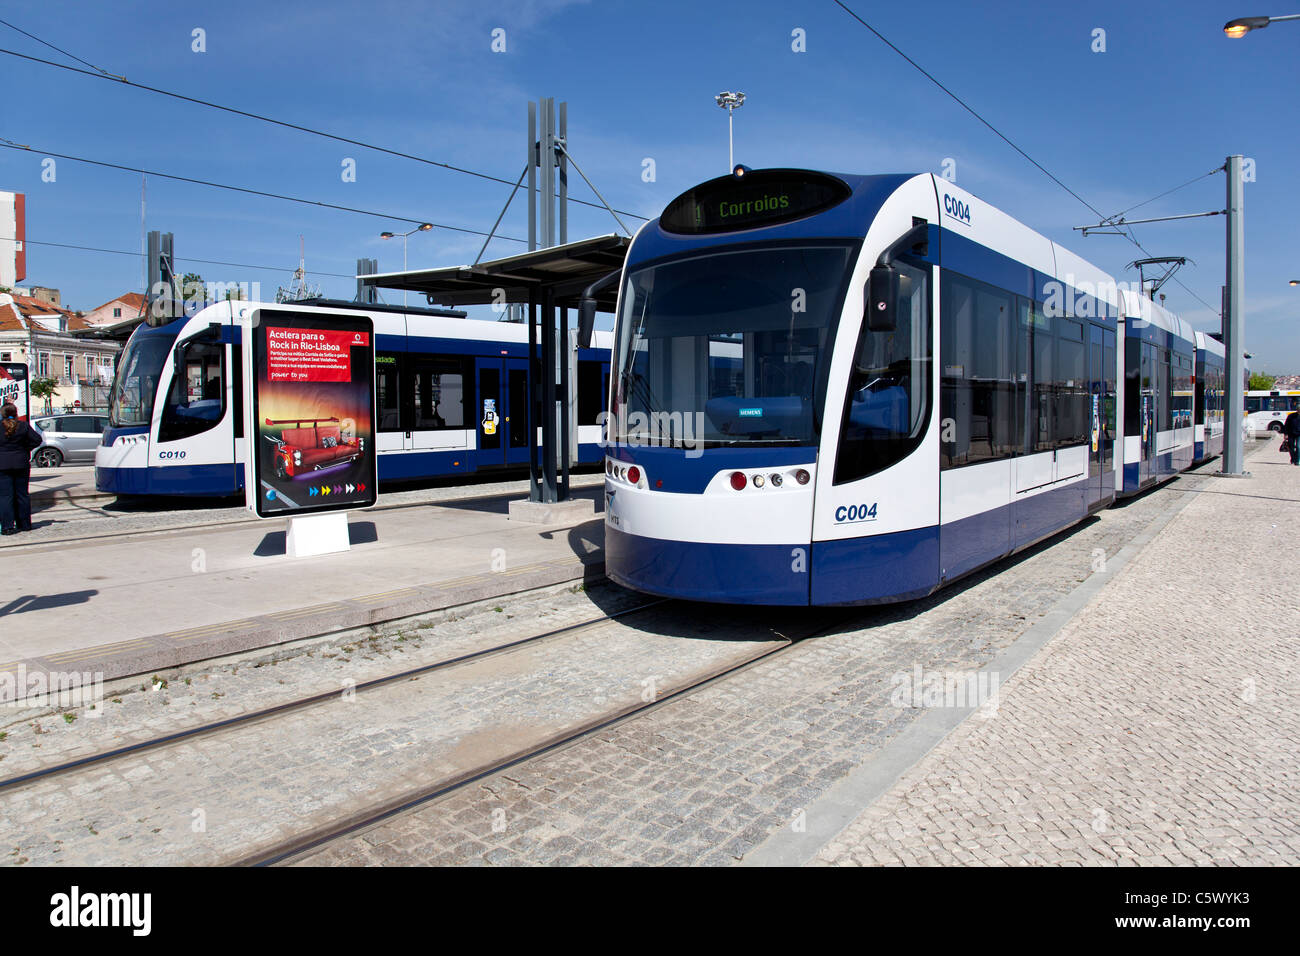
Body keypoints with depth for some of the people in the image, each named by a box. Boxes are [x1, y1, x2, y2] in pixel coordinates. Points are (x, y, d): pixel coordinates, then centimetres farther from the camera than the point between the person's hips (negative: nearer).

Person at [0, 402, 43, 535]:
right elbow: (37, 440, -3)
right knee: (22, 494, 11)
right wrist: (24, 447, 6)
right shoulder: (23, 426, -2)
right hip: (21, 464, 2)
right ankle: (24, 524, 15)